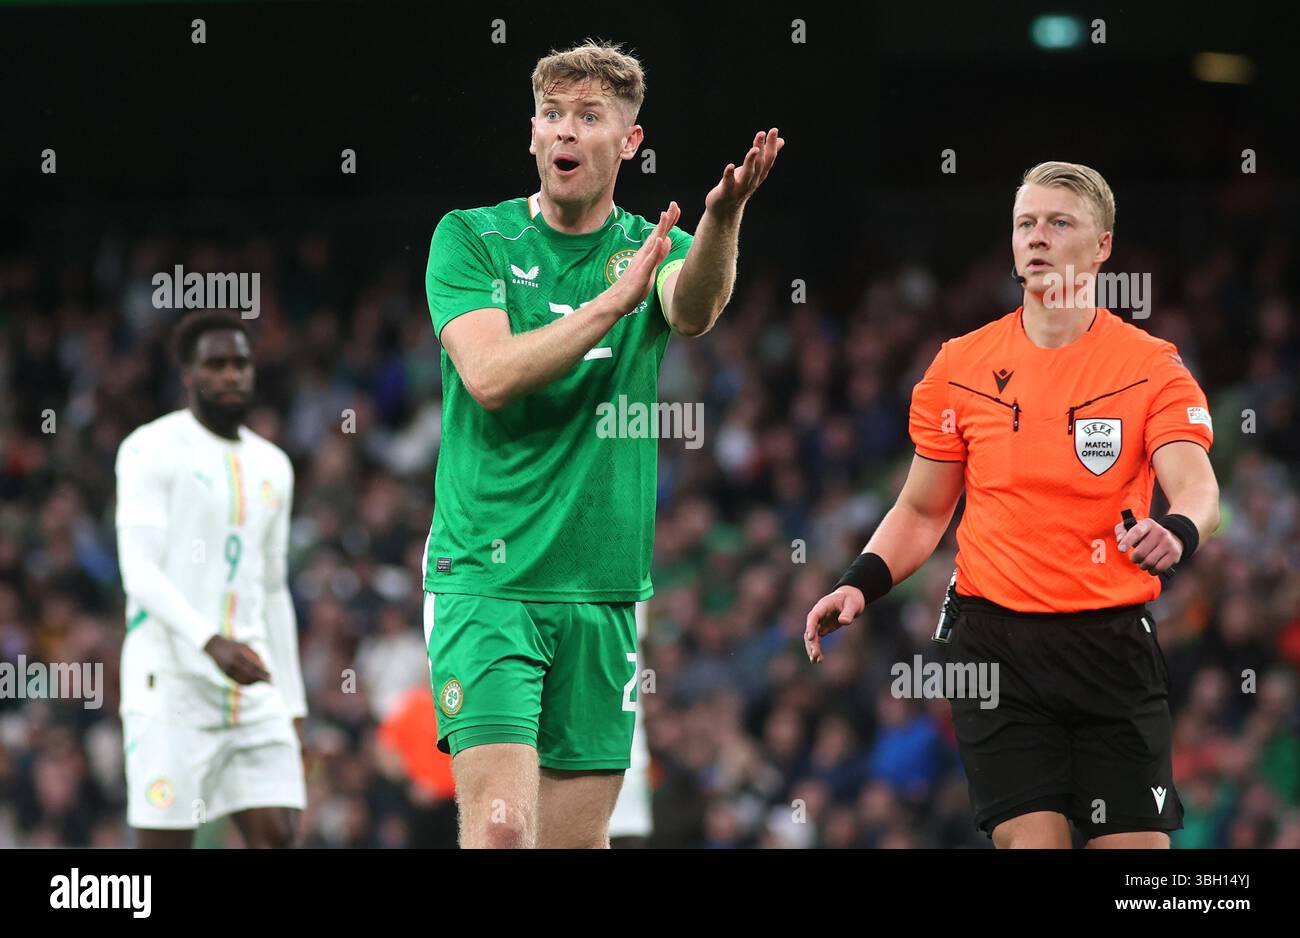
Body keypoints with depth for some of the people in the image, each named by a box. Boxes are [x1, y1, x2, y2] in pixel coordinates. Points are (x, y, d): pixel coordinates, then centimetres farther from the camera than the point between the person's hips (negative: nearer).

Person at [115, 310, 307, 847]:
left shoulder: (272, 467, 18)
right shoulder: (151, 450, -4)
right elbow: (140, 573, -14)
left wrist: (293, 706, 18)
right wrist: (211, 642, -28)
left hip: (253, 683, 6)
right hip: (170, 682, -6)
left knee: (276, 836, -7)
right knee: (164, 846, -6)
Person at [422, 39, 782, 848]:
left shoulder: (649, 250, 8)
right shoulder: (470, 238, 2)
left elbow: (694, 309, -17)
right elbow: (491, 374, -14)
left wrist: (722, 216, -38)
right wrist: (609, 303, -20)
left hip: (603, 590, 3)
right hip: (486, 577, -3)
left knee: (578, 836, 6)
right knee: (501, 825, -18)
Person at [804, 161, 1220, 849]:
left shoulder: (1152, 366, 0)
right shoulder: (960, 366, 7)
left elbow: (1196, 490, -13)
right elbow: (922, 512, 14)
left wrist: (1175, 532, -37)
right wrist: (860, 585, -3)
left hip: (1113, 646, -1)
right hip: (996, 641, 1)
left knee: (1136, 845, -3)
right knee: (1029, 837, -11)